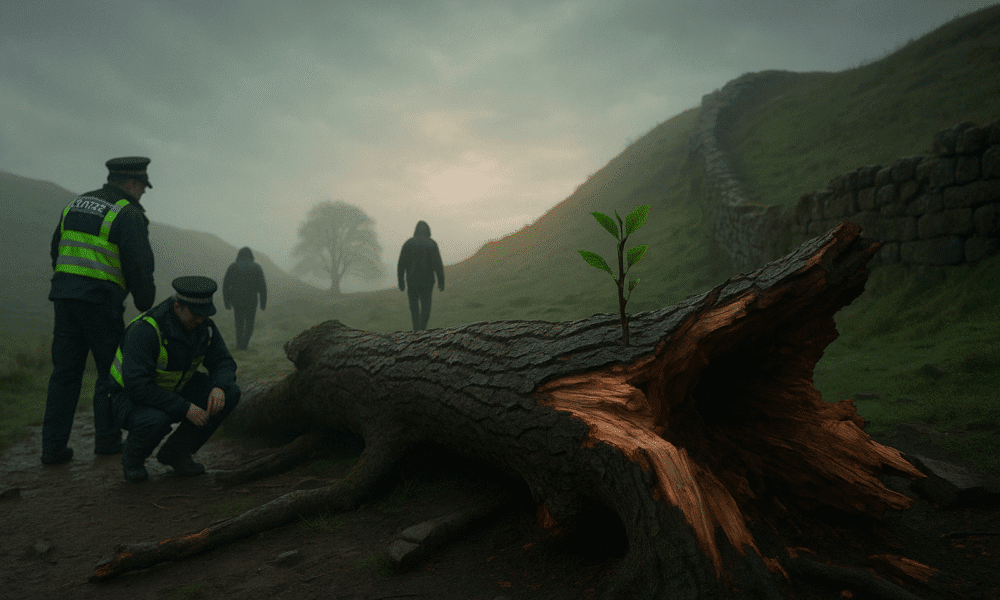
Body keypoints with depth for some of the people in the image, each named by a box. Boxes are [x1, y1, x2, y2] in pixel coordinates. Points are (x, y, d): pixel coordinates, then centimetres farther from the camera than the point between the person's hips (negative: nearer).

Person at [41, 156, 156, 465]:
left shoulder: (76, 205, 16)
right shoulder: (129, 214, -8)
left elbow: (57, 251, 20)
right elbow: (139, 266, -13)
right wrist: (146, 305, -1)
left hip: (64, 297, 7)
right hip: (101, 300, -7)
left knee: (65, 372, 9)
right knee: (113, 369, 8)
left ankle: (54, 447, 8)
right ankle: (107, 439, 13)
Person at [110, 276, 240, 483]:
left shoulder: (205, 326, -11)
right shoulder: (146, 330, -31)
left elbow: (223, 363, -3)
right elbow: (138, 386, -34)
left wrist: (219, 388, -27)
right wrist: (185, 409, -35)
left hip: (174, 392, 6)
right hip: (132, 399, -6)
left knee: (230, 394, -14)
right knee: (156, 420, -40)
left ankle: (175, 452, 0)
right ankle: (132, 458, -2)